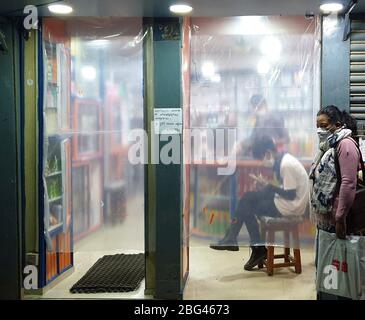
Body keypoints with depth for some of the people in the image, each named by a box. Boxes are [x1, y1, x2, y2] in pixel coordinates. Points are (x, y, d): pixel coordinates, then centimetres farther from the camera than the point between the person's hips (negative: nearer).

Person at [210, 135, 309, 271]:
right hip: (288, 200, 9)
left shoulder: (286, 165, -23)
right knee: (247, 197, 4)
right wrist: (266, 186, -1)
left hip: (291, 207, -9)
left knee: (247, 208, -2)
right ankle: (230, 239, 2)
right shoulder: (282, 160, 7)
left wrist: (269, 185, -14)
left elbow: (290, 195, -22)